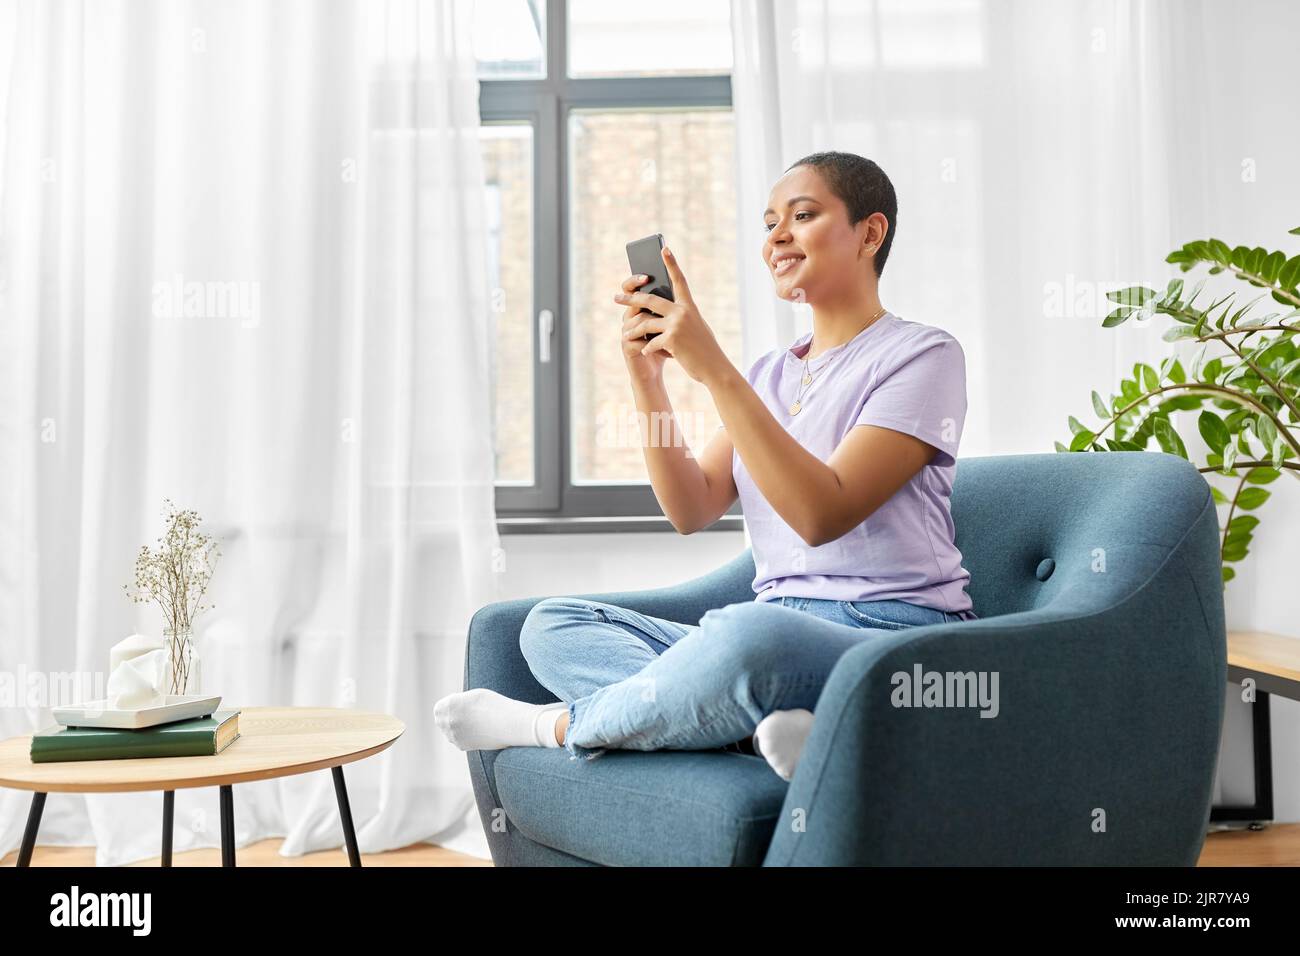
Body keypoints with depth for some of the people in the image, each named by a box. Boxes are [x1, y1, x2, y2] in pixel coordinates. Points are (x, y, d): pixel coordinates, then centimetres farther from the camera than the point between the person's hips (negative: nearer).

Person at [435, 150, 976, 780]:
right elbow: (691, 510, 6)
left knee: (748, 631, -39)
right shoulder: (771, 373, 19)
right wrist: (647, 380, -6)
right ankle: (766, 725, -23)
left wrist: (714, 369, -21)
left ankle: (560, 725, -11)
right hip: (779, 636, 7)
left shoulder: (922, 354, -3)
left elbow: (822, 515, -18)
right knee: (551, 624, -3)